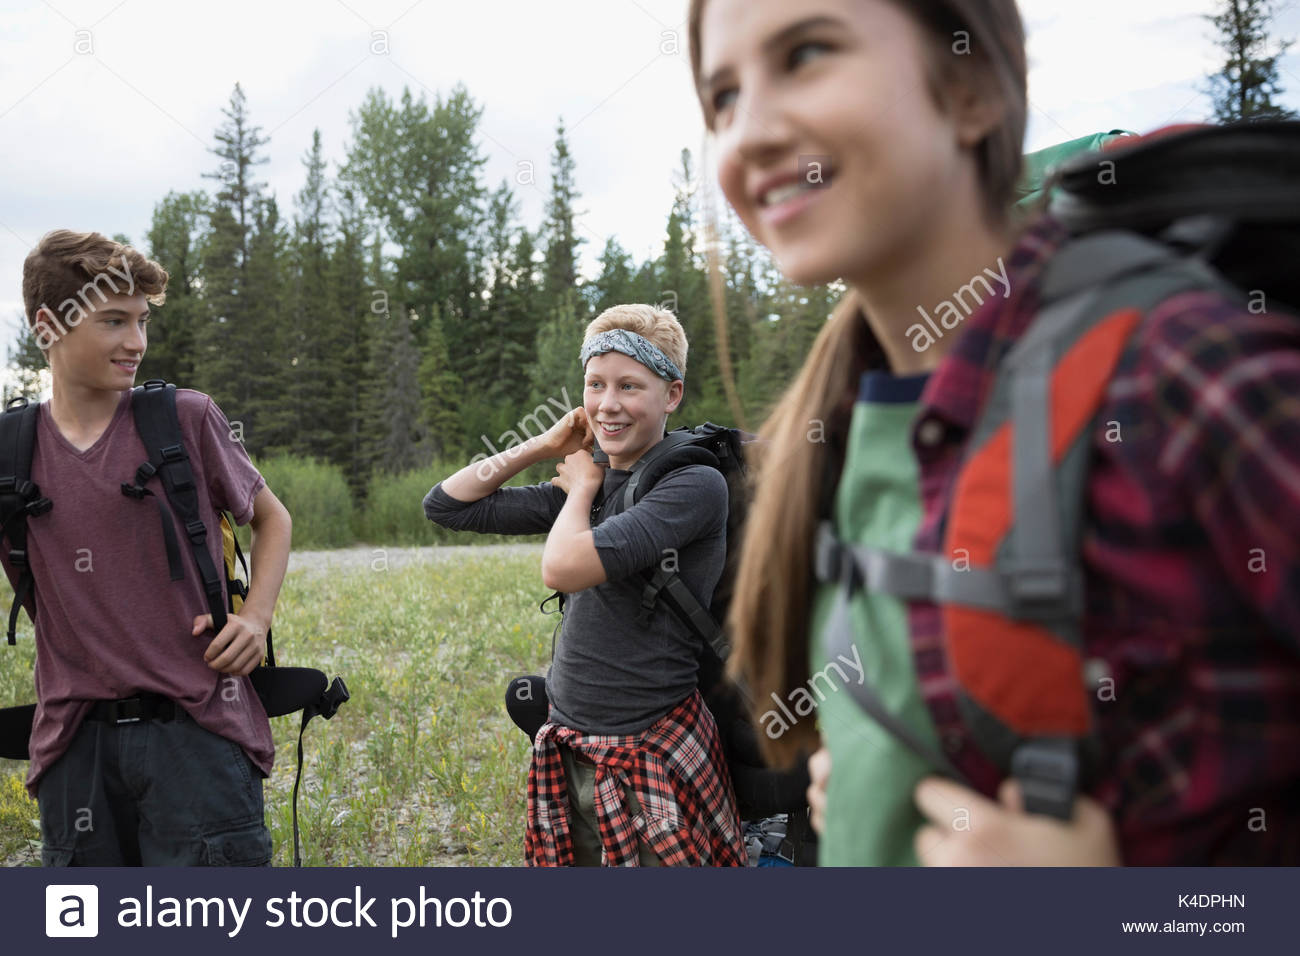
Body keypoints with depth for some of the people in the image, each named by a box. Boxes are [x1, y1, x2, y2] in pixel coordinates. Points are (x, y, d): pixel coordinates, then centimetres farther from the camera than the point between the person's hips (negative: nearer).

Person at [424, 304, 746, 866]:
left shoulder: (695, 486, -14)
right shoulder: (584, 488, 9)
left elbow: (563, 567, -23)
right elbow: (446, 506, 12)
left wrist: (582, 484, -4)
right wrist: (546, 446, 6)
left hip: (653, 757, -7)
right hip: (568, 752, 7)